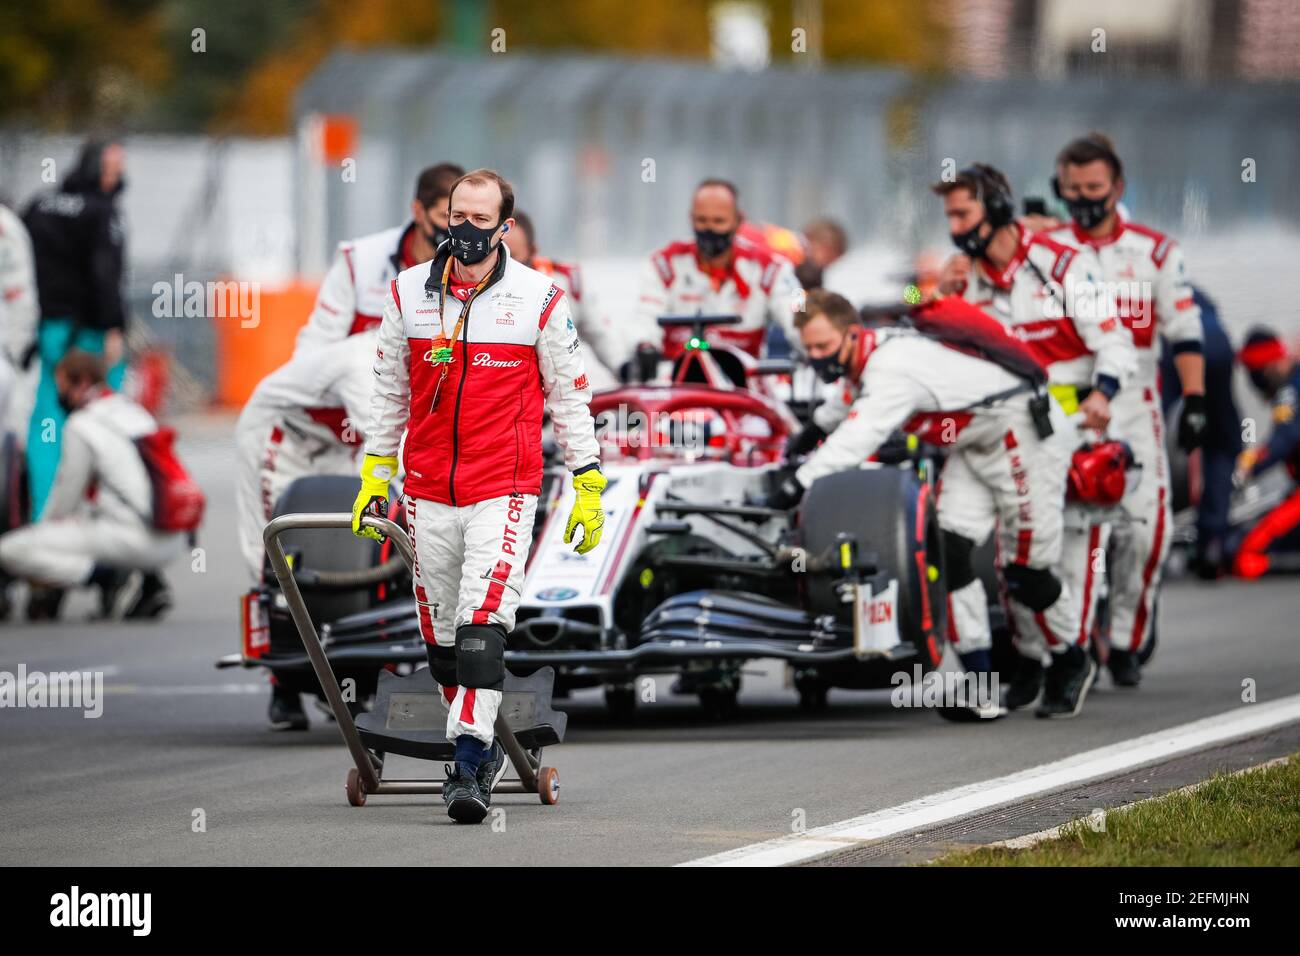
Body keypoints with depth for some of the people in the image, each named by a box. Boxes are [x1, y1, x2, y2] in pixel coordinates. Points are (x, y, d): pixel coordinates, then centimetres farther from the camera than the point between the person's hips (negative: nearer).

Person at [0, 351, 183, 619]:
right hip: (174, 541, 8)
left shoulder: (82, 425, -5)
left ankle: (114, 578, -13)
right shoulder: (137, 413, 18)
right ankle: (151, 583, 15)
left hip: (134, 540, -8)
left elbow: (65, 498, 3)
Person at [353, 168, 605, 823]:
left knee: (482, 625, -16)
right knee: (441, 634, 8)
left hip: (503, 492, -4)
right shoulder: (407, 294, 6)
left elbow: (569, 397, 5)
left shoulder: (540, 301, -2)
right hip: (428, 493, 4)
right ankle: (480, 748, 24)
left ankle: (468, 767, -19)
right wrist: (374, 473, 14)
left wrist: (588, 486, 4)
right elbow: (389, 392, 16)